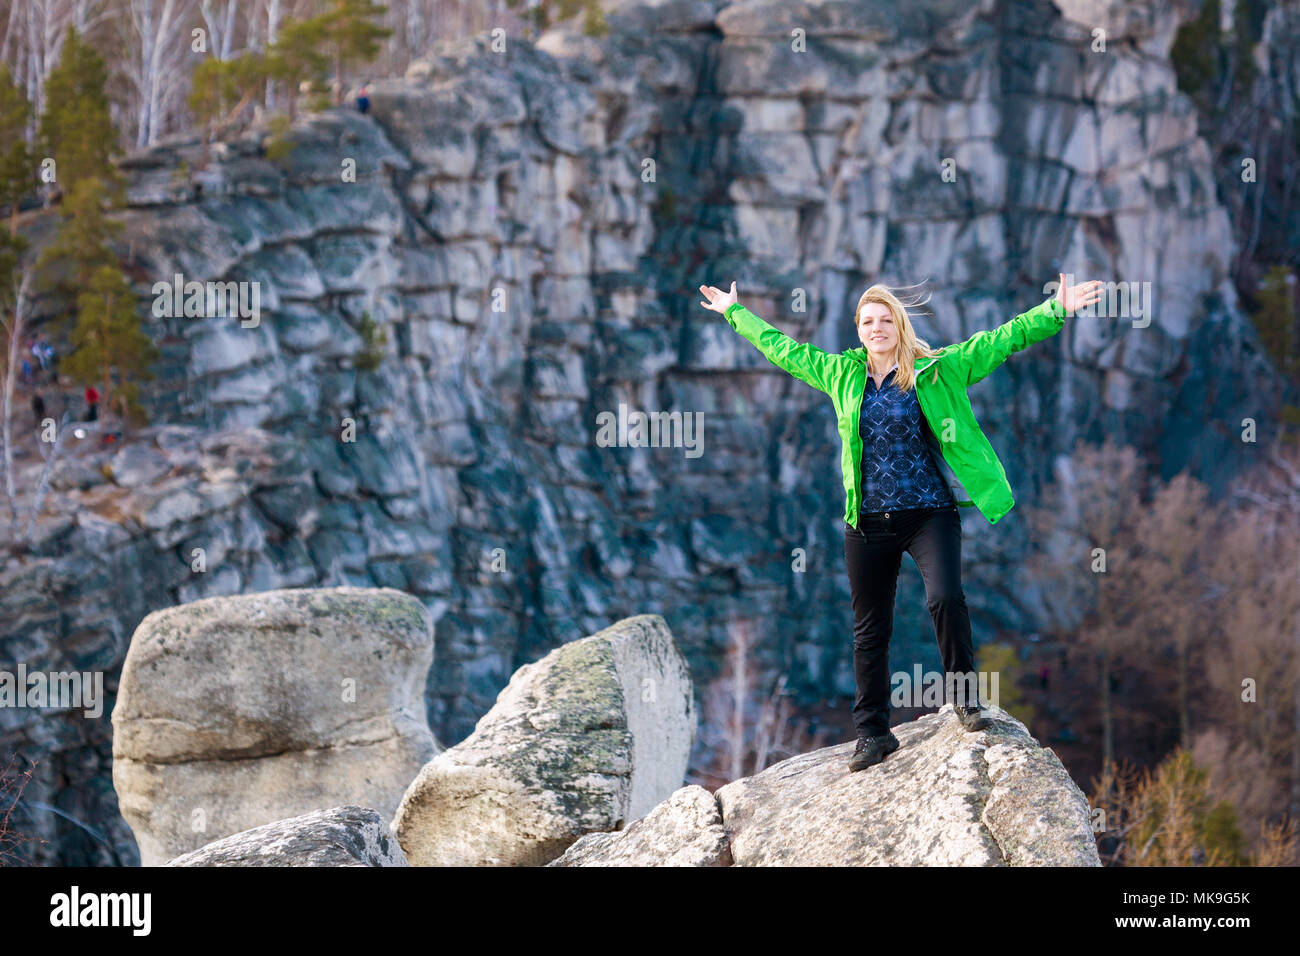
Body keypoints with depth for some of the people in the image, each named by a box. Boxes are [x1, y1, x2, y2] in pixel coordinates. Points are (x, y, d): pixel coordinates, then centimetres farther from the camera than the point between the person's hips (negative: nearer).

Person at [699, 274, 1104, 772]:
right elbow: (783, 349, 23)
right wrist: (735, 312, 31)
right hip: (868, 521, 3)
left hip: (928, 513, -3)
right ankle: (873, 734, 18)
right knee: (870, 631, 7)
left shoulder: (937, 371, 1)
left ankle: (965, 697, -3)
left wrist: (1054, 311, -12)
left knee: (946, 598, -24)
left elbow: (1000, 341, -3)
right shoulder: (842, 374, 10)